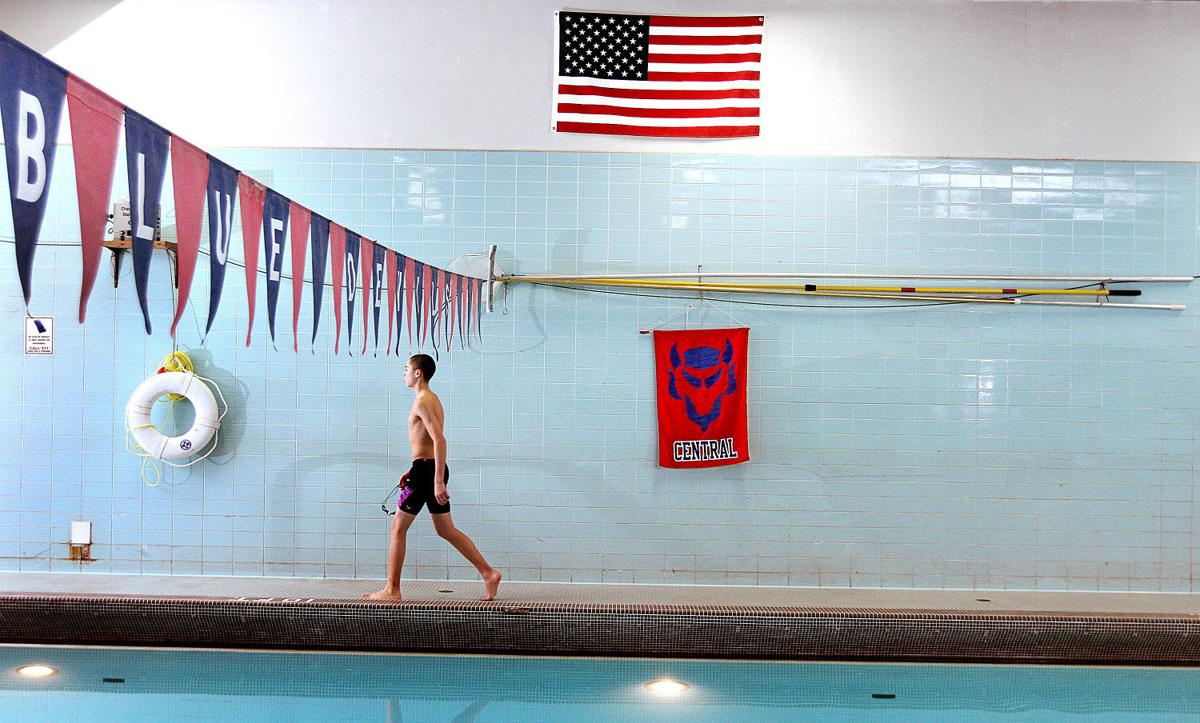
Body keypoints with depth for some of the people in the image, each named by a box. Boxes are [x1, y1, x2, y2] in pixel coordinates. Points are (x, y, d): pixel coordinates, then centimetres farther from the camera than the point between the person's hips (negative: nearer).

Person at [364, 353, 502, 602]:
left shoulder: (422, 401, -14)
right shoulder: (433, 399, 17)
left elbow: (439, 440, -24)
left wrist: (438, 481, -27)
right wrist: (413, 471, 24)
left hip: (426, 469, -10)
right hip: (433, 469, 10)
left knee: (398, 527, 1)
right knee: (446, 529, 12)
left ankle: (392, 589, 7)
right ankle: (488, 573, 10)